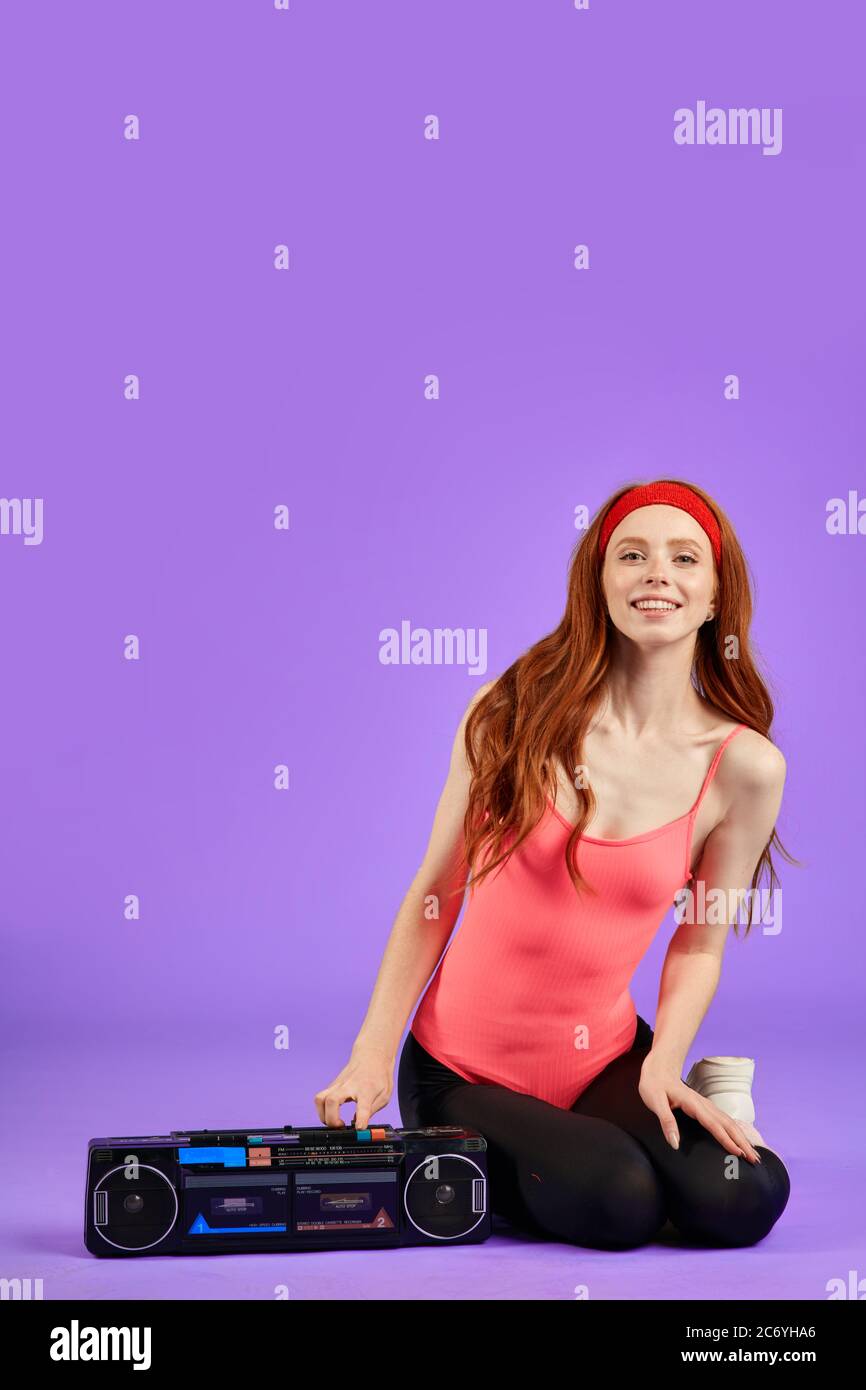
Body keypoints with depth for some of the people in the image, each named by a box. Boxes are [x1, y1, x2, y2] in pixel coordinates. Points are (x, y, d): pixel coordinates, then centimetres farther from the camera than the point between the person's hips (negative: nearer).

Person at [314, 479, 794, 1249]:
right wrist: (373, 1056, -7)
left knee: (739, 1202, -21)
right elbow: (434, 896, -2)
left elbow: (698, 945, 4)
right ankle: (468, 1168, 9)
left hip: (602, 1059, 2)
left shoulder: (744, 766, -7)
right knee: (619, 1203, -25)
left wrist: (662, 1066, -12)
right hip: (462, 1070, -1)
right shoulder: (515, 710, -8)